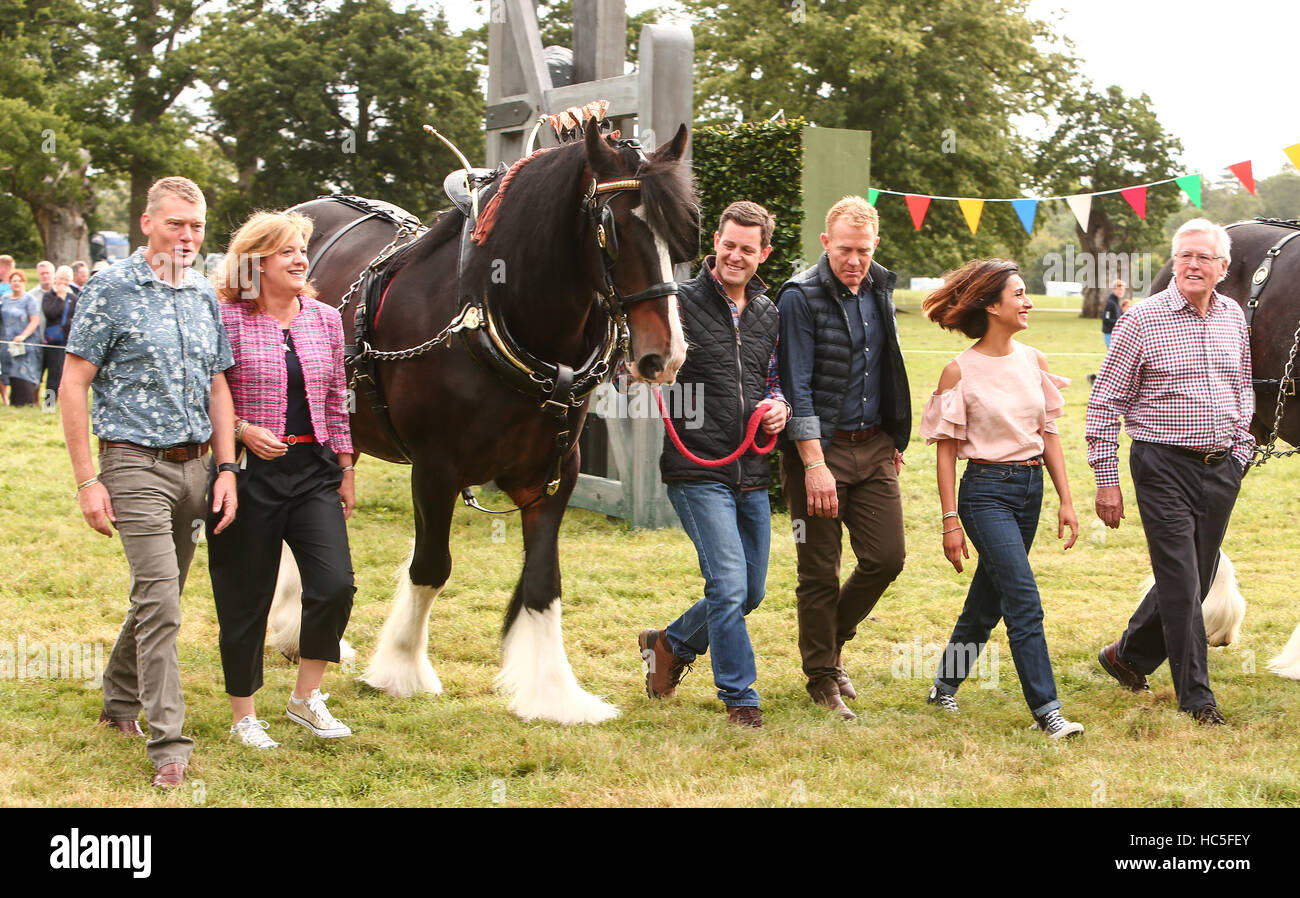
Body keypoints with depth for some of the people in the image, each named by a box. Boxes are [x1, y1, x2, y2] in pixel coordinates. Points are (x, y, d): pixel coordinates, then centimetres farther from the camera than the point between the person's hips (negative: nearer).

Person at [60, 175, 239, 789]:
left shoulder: (205, 296, 10)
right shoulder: (112, 288, -6)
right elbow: (73, 387, -7)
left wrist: (226, 468, 6)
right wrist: (87, 480, -11)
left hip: (194, 465, 6)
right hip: (137, 465, -6)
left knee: (158, 595, 15)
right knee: (159, 602, -11)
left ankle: (119, 699, 35)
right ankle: (168, 746, -8)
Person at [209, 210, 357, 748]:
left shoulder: (325, 319, 8)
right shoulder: (228, 319, -7)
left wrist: (345, 470, 15)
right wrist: (243, 430, -18)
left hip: (314, 470, 4)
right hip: (250, 471, -4)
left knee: (335, 584, -9)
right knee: (245, 598, 4)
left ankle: (306, 696, 12)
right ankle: (244, 715, 21)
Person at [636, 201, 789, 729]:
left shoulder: (768, 314, 13)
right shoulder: (680, 302, -5)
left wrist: (779, 406, 4)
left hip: (753, 474, 6)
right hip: (698, 472, -6)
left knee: (751, 591, 13)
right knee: (728, 585, -13)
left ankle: (671, 645, 37)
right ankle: (740, 697, 2)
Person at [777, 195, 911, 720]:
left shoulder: (879, 288, 8)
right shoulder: (801, 297, -12)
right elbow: (797, 388, -15)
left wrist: (895, 440, 17)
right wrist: (815, 464, -20)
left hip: (874, 446, 6)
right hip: (820, 446, -6)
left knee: (886, 557, 3)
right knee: (820, 571, 1)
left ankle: (832, 640, 27)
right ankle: (822, 678, 15)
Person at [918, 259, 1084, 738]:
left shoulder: (1034, 361, 6)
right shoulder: (960, 371, -9)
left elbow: (1049, 434, 11)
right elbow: (946, 449, -6)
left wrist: (1066, 500, 6)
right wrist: (950, 521, -9)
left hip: (1031, 487, 6)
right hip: (986, 490, -6)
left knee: (988, 597, 15)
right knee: (1024, 602, -12)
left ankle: (944, 685, 33)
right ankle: (1047, 711, -9)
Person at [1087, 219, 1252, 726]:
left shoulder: (1233, 317, 8)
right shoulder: (1142, 320, -8)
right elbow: (1105, 404, -5)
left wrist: (1240, 453, 13)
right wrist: (1106, 480, -8)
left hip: (1221, 469, 5)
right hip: (1165, 467, -5)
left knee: (1197, 579, 12)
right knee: (1180, 581, -6)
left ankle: (1129, 656, 31)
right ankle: (1196, 697, 3)